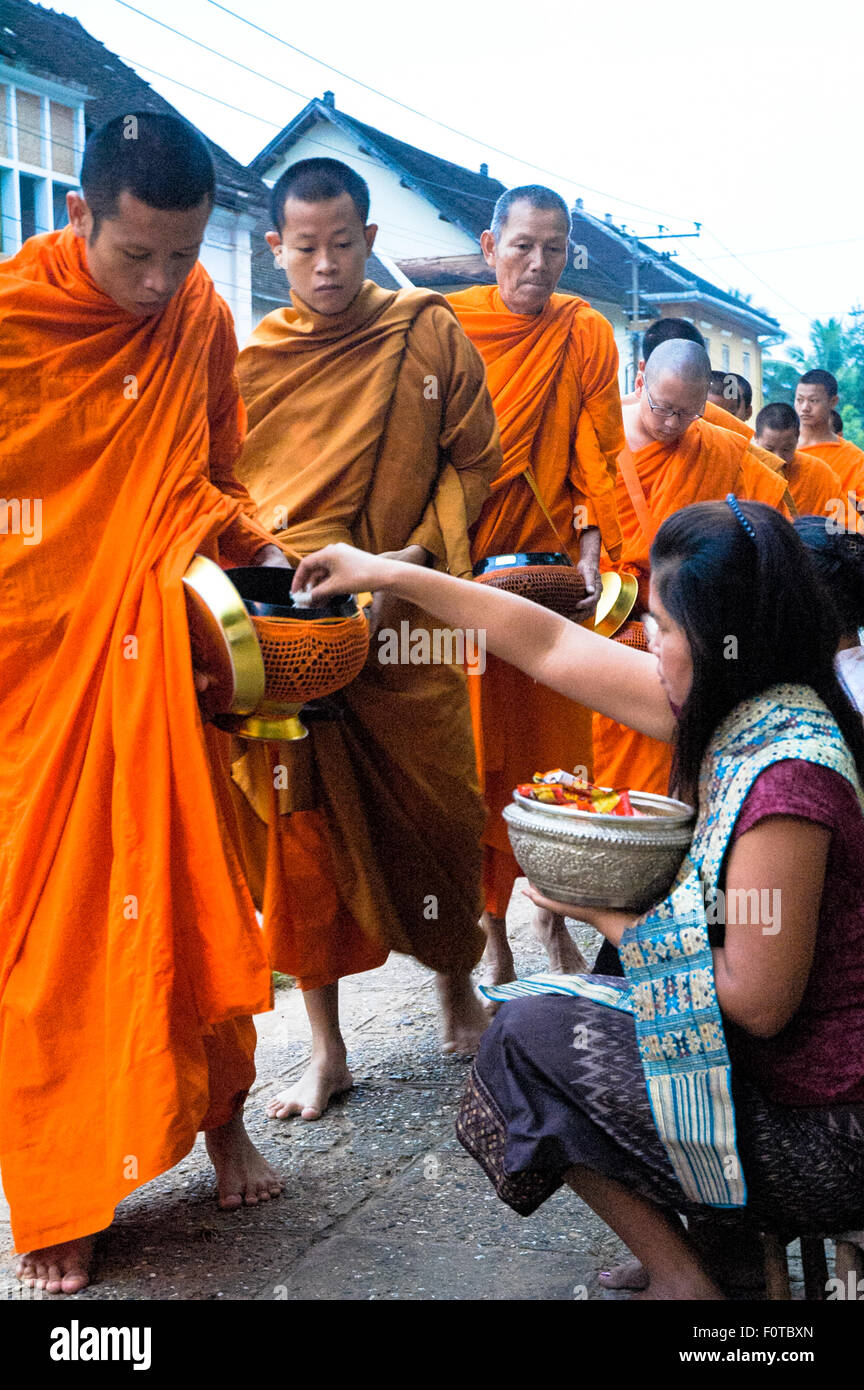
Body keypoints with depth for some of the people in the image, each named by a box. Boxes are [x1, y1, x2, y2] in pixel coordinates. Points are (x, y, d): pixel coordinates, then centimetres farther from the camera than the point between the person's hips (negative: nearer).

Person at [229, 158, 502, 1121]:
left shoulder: (429, 334, 4)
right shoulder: (248, 356, 6)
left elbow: (471, 460, 5)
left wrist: (415, 555, -8)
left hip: (407, 620, -1)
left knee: (436, 813, 6)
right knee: (299, 825, 3)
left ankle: (457, 984, 34)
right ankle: (326, 1050, 17)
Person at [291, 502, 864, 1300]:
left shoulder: (787, 777, -28)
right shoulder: (744, 711, 0)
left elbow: (758, 1002, -24)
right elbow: (553, 648, 6)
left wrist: (616, 919, -11)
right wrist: (387, 573, 11)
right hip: (794, 1076, 9)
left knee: (529, 1035, -5)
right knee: (565, 1007, 19)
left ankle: (680, 1276, 7)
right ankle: (709, 1239, 21)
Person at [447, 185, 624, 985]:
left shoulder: (585, 335, 4)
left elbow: (597, 456, 3)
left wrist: (593, 552, -11)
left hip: (553, 568, 1)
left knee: (554, 747, 6)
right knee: (473, 749, 2)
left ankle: (552, 914, 24)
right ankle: (491, 931, 13)